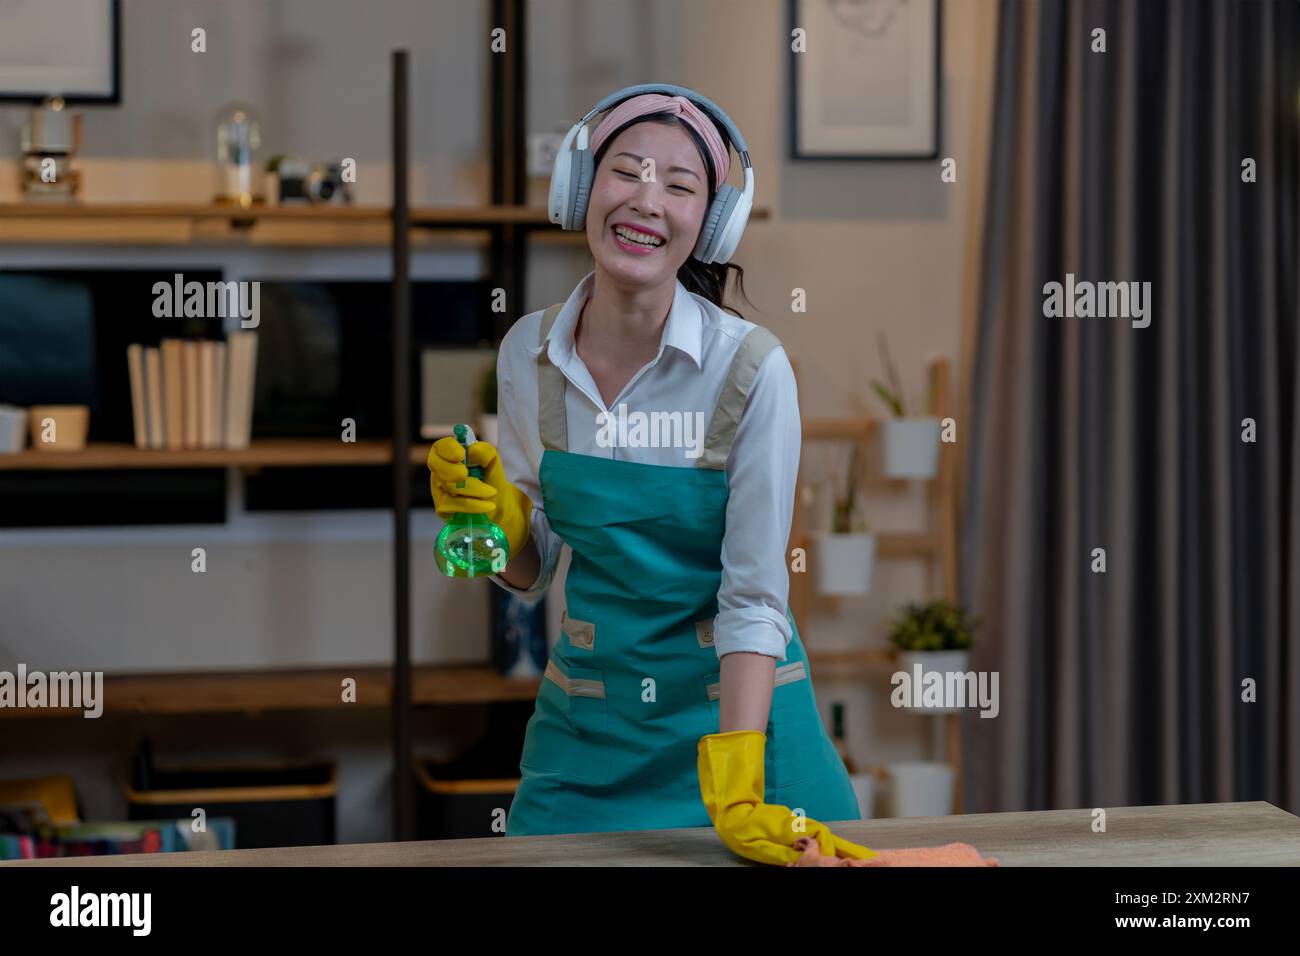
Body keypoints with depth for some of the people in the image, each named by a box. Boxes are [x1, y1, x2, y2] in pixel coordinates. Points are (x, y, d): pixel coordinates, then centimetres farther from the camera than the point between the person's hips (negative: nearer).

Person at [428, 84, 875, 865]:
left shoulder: (750, 368, -16)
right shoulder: (530, 354, -4)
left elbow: (754, 595, -16)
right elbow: (533, 571, 6)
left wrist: (736, 796, -23)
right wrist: (495, 514, -15)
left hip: (734, 711, -3)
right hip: (586, 727, 3)